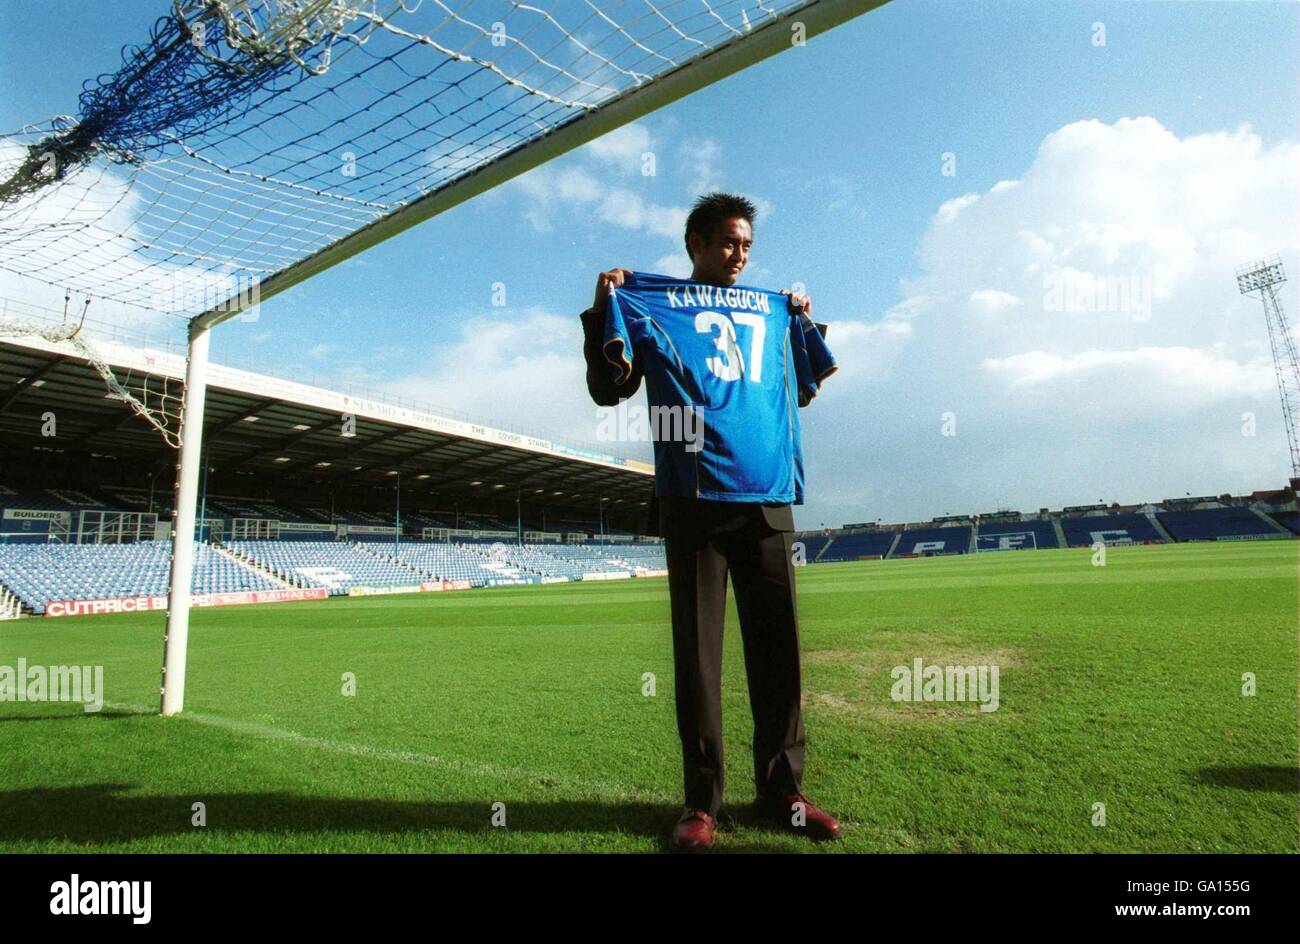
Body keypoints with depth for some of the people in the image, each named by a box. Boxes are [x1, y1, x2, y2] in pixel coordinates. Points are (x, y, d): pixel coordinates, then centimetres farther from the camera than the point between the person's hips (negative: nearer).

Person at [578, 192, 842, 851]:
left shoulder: (772, 312, 21)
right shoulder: (651, 303, 10)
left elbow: (803, 390, 30)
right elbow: (607, 390, 5)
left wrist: (805, 323, 23)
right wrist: (602, 309, -3)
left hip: (769, 501, 4)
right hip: (694, 501, -3)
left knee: (778, 649, 5)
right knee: (698, 652, 1)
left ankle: (782, 790, 18)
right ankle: (701, 800, 13)